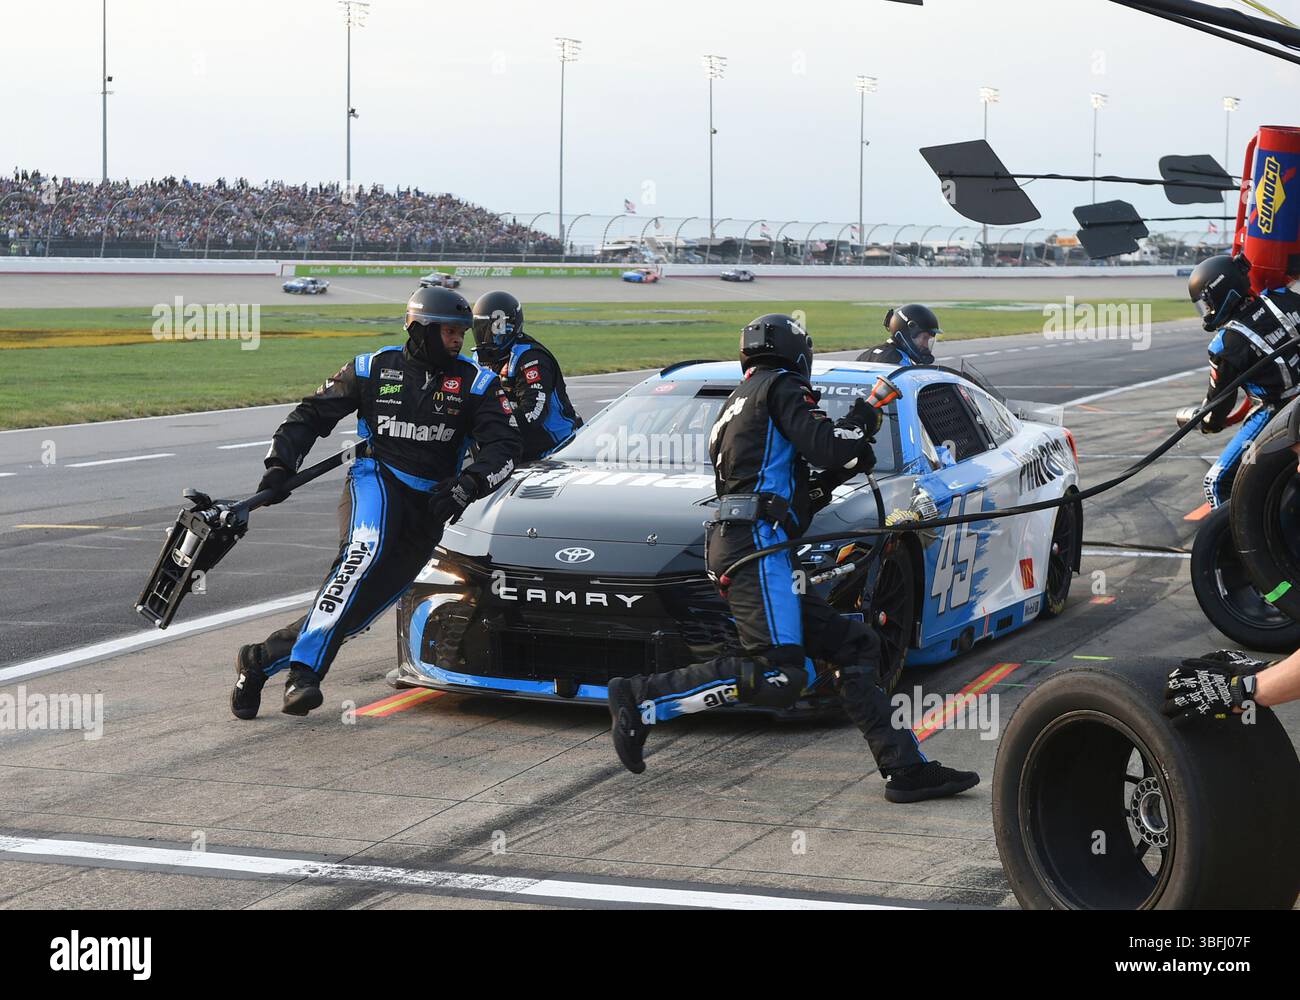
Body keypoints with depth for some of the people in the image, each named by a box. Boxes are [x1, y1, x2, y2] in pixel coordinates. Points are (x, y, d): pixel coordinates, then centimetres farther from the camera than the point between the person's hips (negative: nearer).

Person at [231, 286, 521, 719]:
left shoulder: (475, 383, 4)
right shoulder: (373, 369, 4)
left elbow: (504, 447, -4)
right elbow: (312, 413, 13)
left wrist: (467, 484, -22)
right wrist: (280, 464, -1)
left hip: (428, 507, 2)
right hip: (376, 480, -2)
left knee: (358, 606, -5)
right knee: (367, 551, -35)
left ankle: (261, 658, 9)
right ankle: (304, 671, -39)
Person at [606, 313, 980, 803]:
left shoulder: (735, 407, 31)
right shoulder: (781, 387, 3)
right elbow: (823, 445, -12)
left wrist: (841, 472, 23)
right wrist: (861, 422, 6)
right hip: (756, 544, -11)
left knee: (855, 645, 8)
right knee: (778, 677, -20)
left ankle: (905, 767, 3)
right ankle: (641, 698, -18)